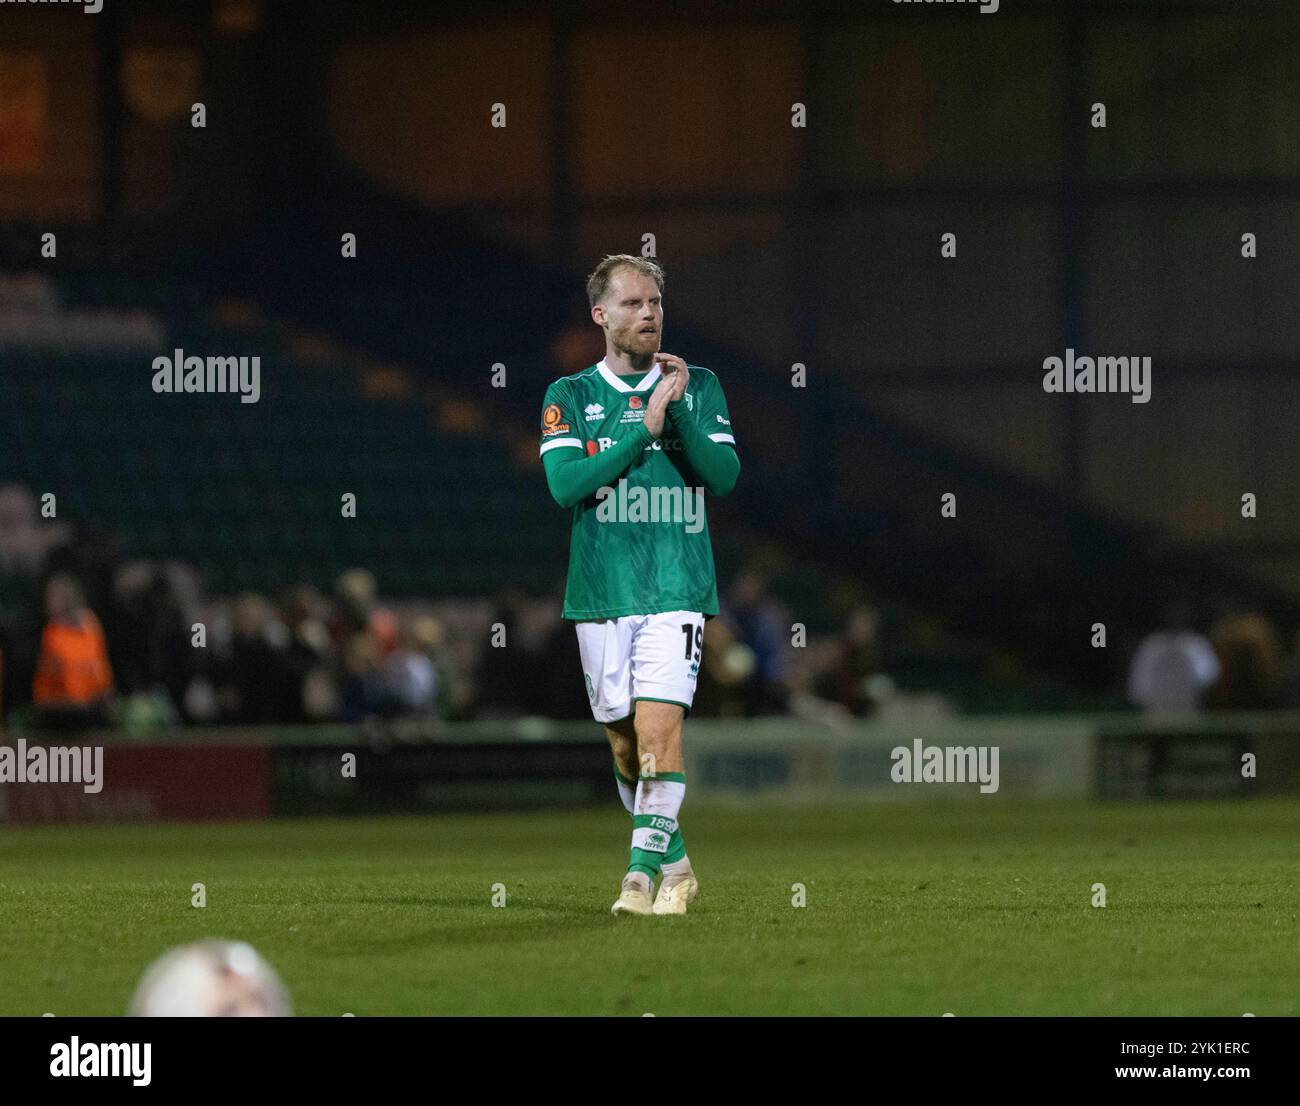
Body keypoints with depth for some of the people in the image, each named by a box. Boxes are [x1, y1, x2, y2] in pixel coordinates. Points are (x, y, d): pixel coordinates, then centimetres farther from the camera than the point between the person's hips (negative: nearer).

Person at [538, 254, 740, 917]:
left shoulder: (698, 387, 8)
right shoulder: (569, 397, 6)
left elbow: (723, 476, -2)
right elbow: (565, 483, -9)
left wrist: (679, 410, -13)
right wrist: (644, 429, -14)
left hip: (676, 589, -2)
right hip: (600, 591, 2)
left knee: (657, 728, -16)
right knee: (624, 745, 7)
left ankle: (642, 873, -15)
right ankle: (675, 866, 23)